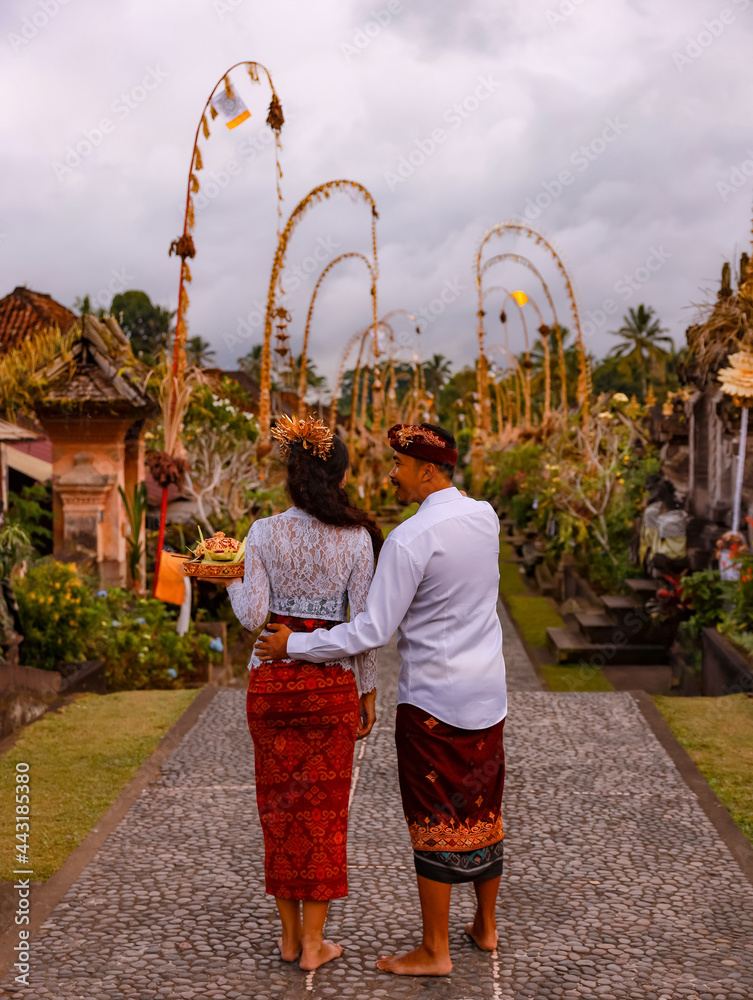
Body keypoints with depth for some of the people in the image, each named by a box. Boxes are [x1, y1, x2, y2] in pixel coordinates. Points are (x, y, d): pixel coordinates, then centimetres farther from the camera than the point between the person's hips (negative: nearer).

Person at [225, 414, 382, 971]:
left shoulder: (264, 534, -6)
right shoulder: (356, 538, -8)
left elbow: (252, 616, -10)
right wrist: (369, 691, 4)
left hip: (271, 680, 1)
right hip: (331, 681, -1)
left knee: (279, 804, 15)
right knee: (323, 809, 9)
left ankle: (289, 934, 26)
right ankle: (313, 944, 16)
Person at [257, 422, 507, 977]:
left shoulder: (409, 540, -19)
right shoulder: (484, 517, 2)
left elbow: (373, 631, -19)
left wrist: (295, 645, -11)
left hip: (433, 700, -7)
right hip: (488, 692, 7)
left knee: (434, 820, 4)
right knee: (483, 810, 18)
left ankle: (435, 950, 15)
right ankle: (486, 926, 33)